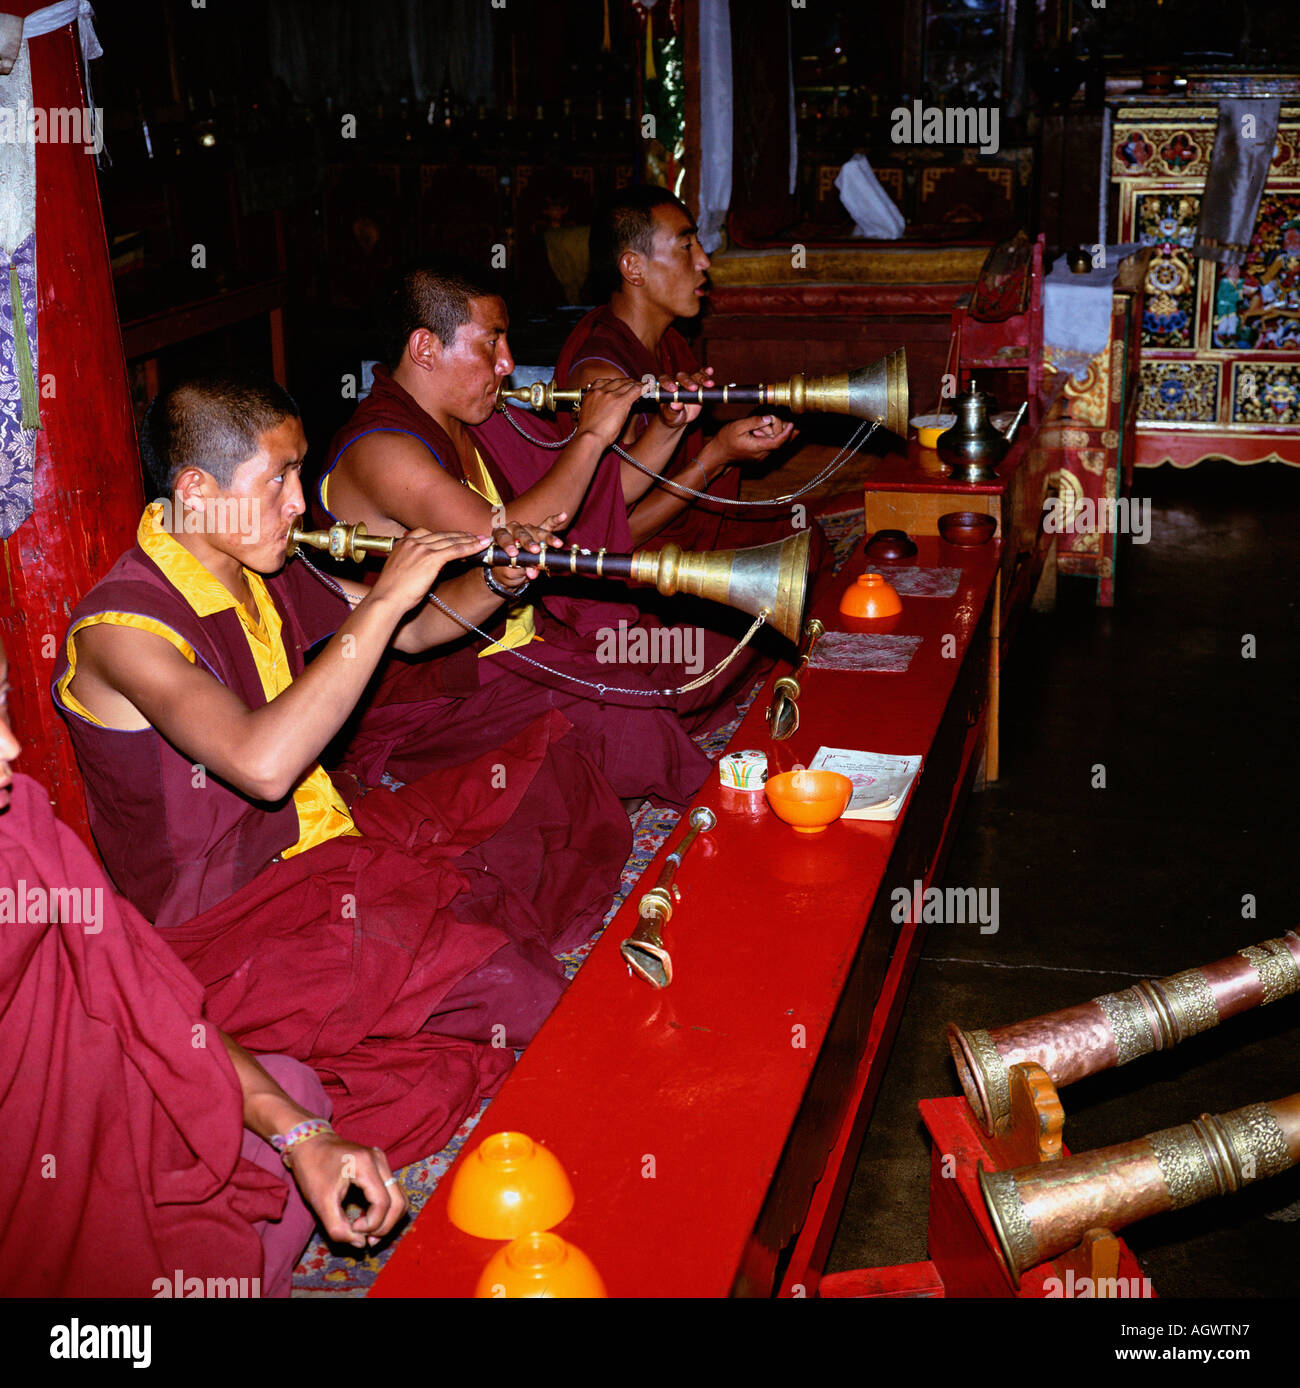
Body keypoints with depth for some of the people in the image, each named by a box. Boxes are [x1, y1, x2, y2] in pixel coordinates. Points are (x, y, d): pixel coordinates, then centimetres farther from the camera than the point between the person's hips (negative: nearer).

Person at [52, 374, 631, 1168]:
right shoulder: (121, 628, -22)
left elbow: (410, 632, 18)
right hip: (226, 925, -9)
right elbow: (264, 763, -38)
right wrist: (382, 601, -30)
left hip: (322, 840, 9)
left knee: (553, 774, 10)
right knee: (503, 979, -27)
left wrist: (496, 582, -3)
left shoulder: (266, 578, 4)